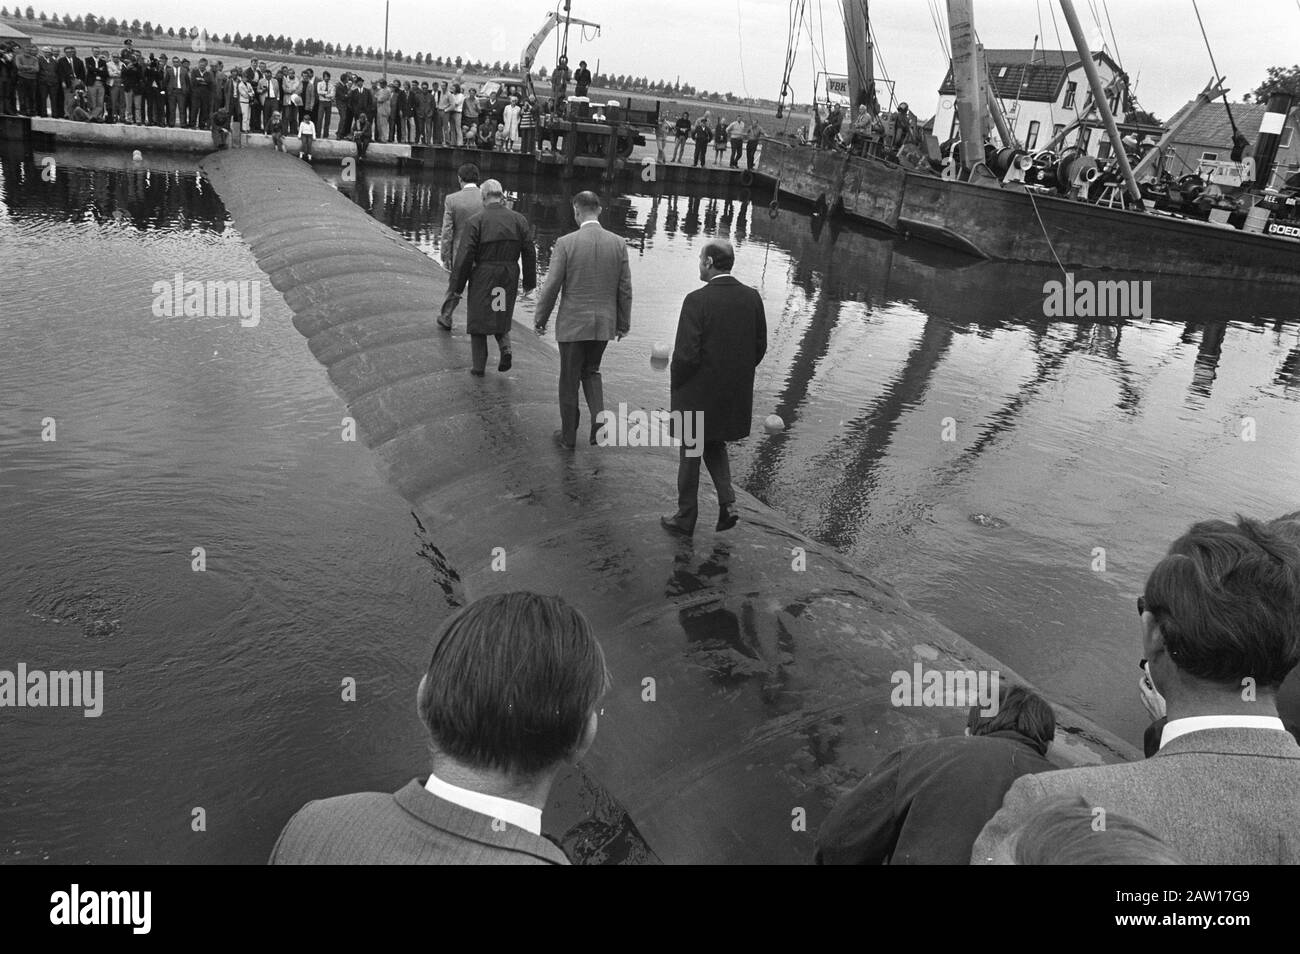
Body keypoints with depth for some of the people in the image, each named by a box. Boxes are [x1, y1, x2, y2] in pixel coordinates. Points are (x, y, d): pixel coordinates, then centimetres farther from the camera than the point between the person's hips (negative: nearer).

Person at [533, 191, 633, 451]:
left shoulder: (565, 243, -12)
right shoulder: (618, 243, -3)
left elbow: (551, 286, -10)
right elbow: (625, 289, 1)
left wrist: (540, 319, 3)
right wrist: (623, 323, 12)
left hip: (573, 324, -3)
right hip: (604, 323, 3)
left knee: (570, 380, 11)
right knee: (591, 371, 24)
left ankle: (568, 436, 22)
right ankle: (599, 417, 4)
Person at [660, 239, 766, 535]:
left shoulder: (697, 300, -20)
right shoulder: (752, 297, -2)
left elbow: (686, 354, -21)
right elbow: (760, 346, 4)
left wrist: (676, 383, -3)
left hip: (698, 395, -5)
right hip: (736, 396, 5)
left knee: (690, 454, 12)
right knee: (715, 447, 25)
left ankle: (685, 518, 23)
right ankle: (727, 503, 11)